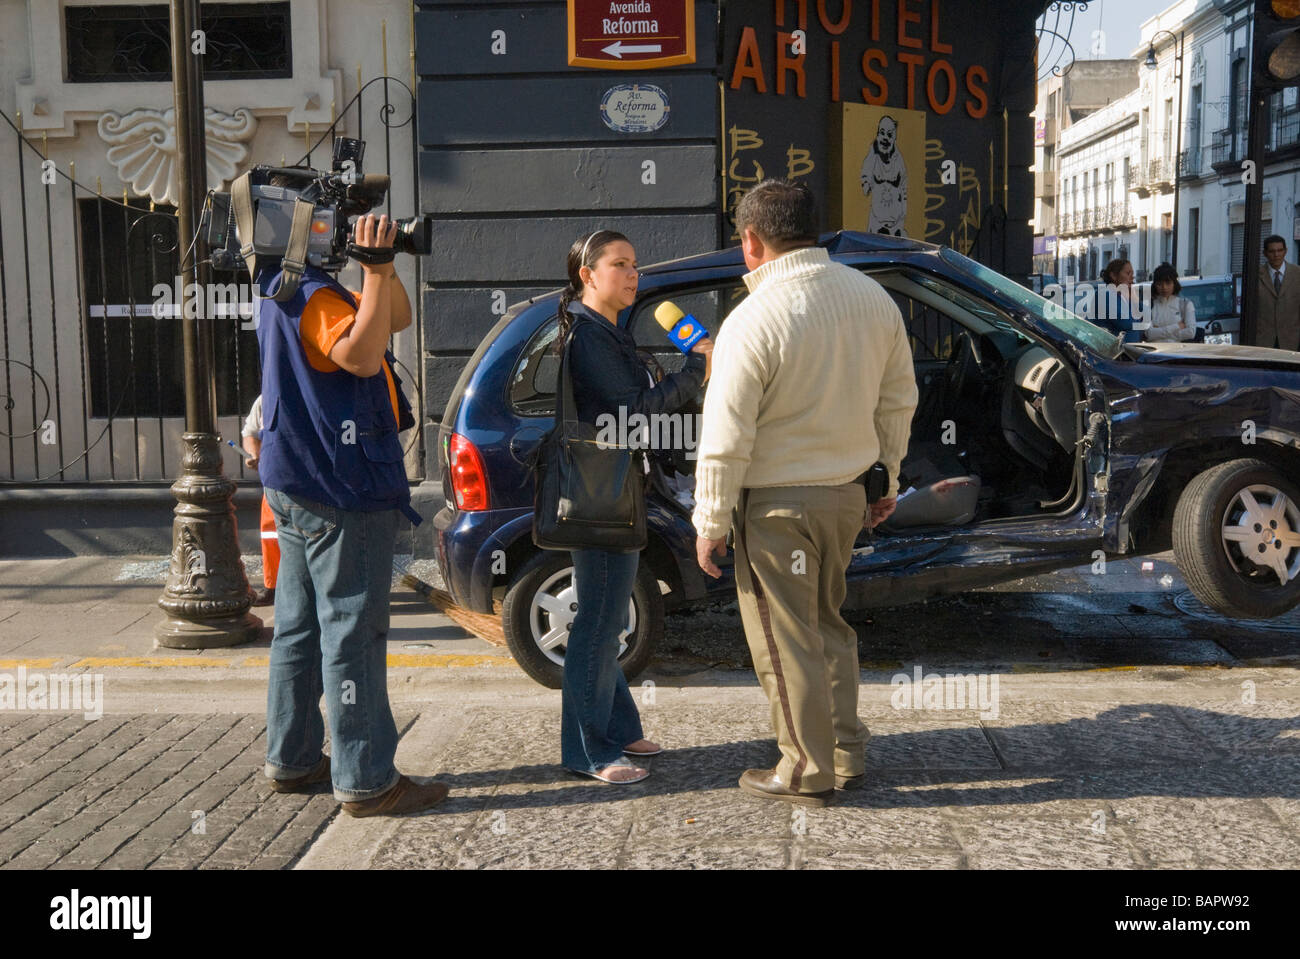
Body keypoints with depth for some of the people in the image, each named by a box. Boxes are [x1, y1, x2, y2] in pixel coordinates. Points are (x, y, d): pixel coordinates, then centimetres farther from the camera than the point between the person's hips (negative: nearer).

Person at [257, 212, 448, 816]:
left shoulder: (289, 290, 16)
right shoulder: (310, 294, -16)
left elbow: (396, 319, 17)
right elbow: (362, 355, -33)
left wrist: (382, 265, 1)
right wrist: (376, 268, -30)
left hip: (298, 488, 11)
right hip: (341, 493, -11)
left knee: (301, 627, 16)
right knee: (352, 632, -6)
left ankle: (292, 760, 26)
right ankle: (366, 782, 0)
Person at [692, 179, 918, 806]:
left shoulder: (754, 319, -20)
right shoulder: (873, 297, 1)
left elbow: (727, 438, -18)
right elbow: (898, 401, 10)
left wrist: (710, 523, -9)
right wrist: (889, 477, 21)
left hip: (777, 504, -7)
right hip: (846, 493, 7)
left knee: (786, 641, 6)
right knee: (828, 623, 22)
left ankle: (807, 773, 17)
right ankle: (848, 755, 30)